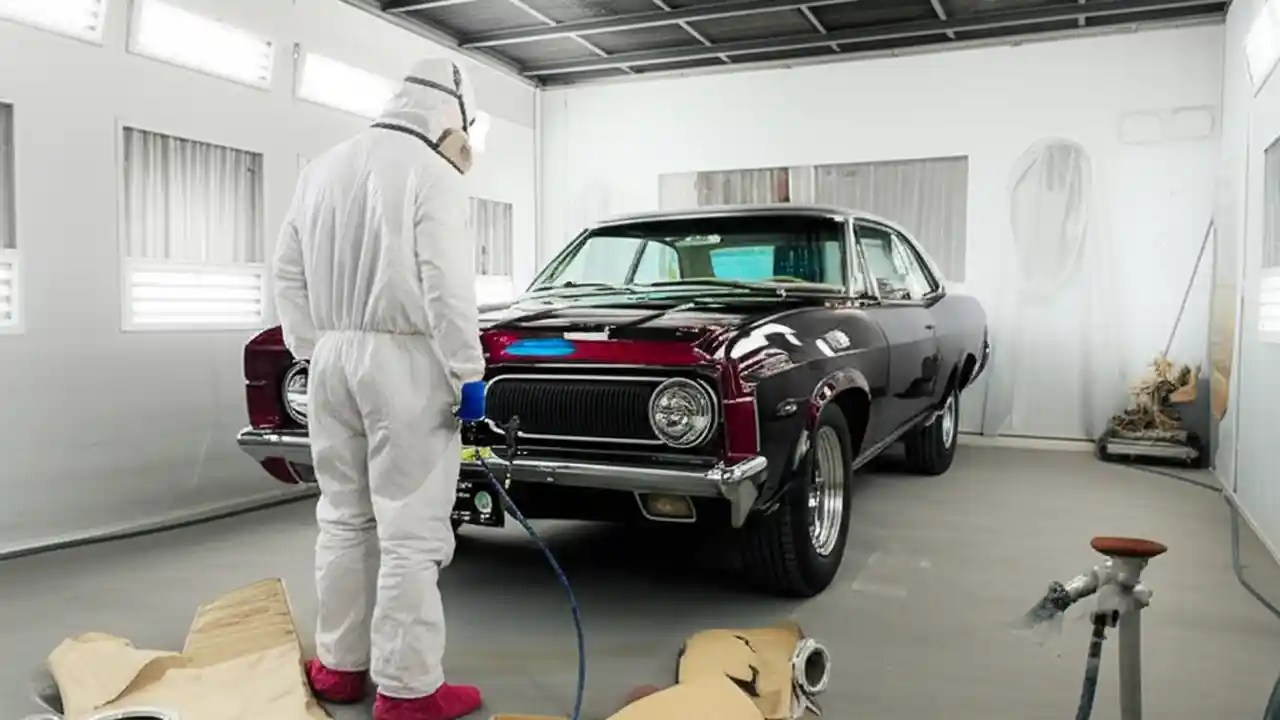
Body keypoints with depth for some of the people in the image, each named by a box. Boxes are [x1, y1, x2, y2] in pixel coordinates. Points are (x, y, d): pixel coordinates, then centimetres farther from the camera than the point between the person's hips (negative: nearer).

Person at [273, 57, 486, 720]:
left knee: (343, 518, 16)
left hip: (332, 358, 7)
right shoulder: (432, 173, -10)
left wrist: (311, 348, 18)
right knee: (411, 532, -1)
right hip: (404, 361, -7)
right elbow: (446, 286, -16)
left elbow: (288, 272, 14)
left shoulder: (323, 167, 12)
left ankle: (338, 666, 25)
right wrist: (467, 373, -10)